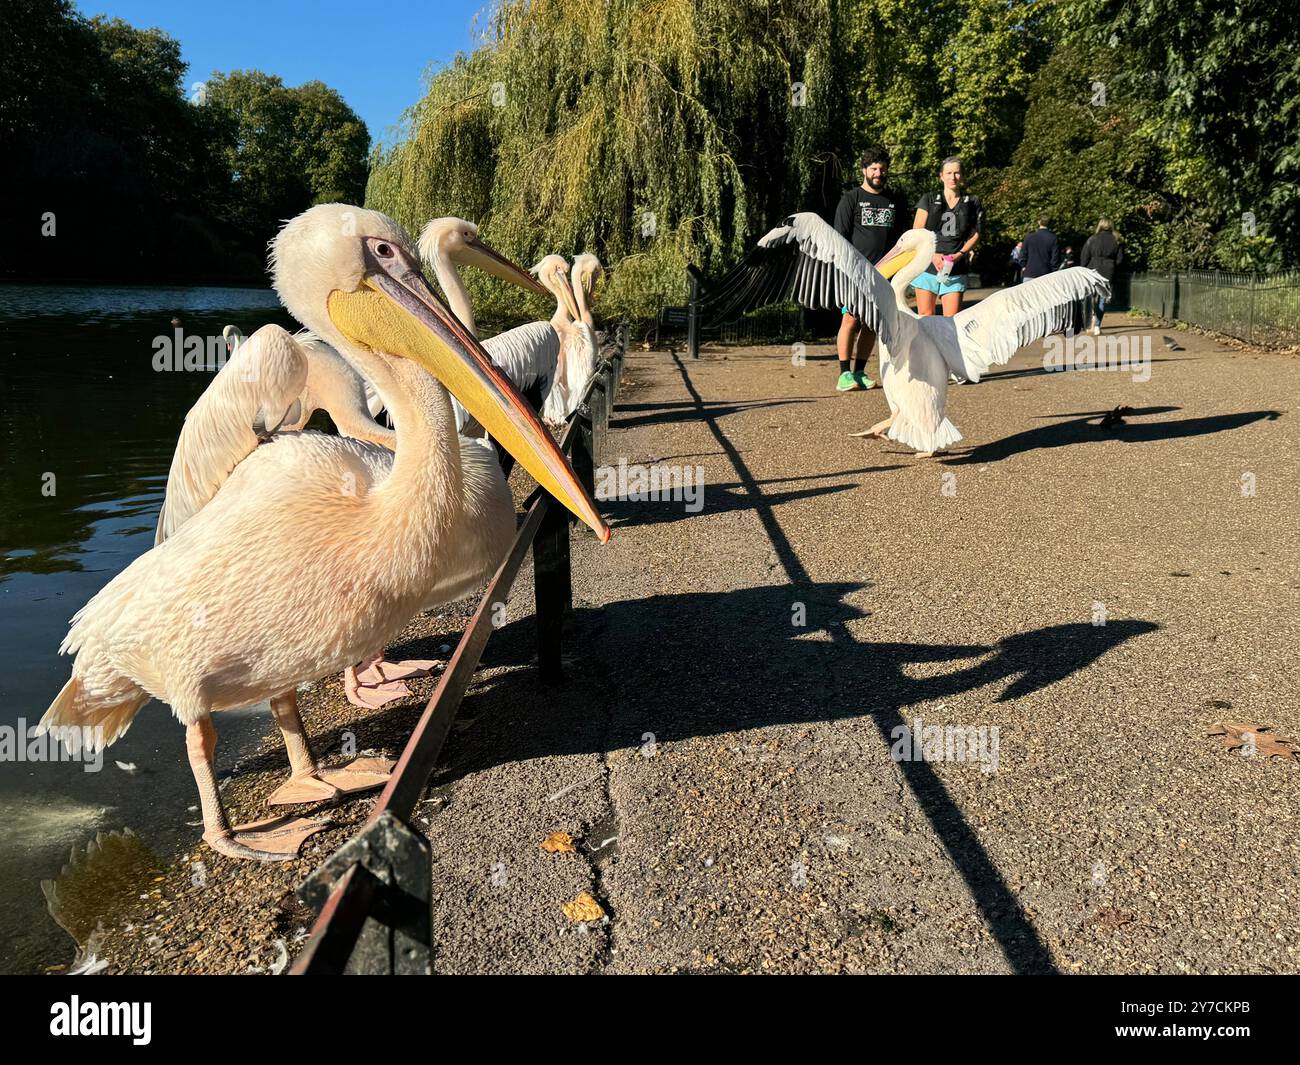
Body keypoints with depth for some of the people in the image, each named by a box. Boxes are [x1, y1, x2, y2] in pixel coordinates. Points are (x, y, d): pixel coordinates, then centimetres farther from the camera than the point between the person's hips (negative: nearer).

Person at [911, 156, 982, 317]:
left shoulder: (972, 203, 11)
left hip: (955, 270, 0)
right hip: (927, 266, 0)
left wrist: (960, 254, -7)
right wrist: (932, 254, -12)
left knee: (951, 319, -7)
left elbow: (975, 235, 12)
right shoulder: (929, 199, 9)